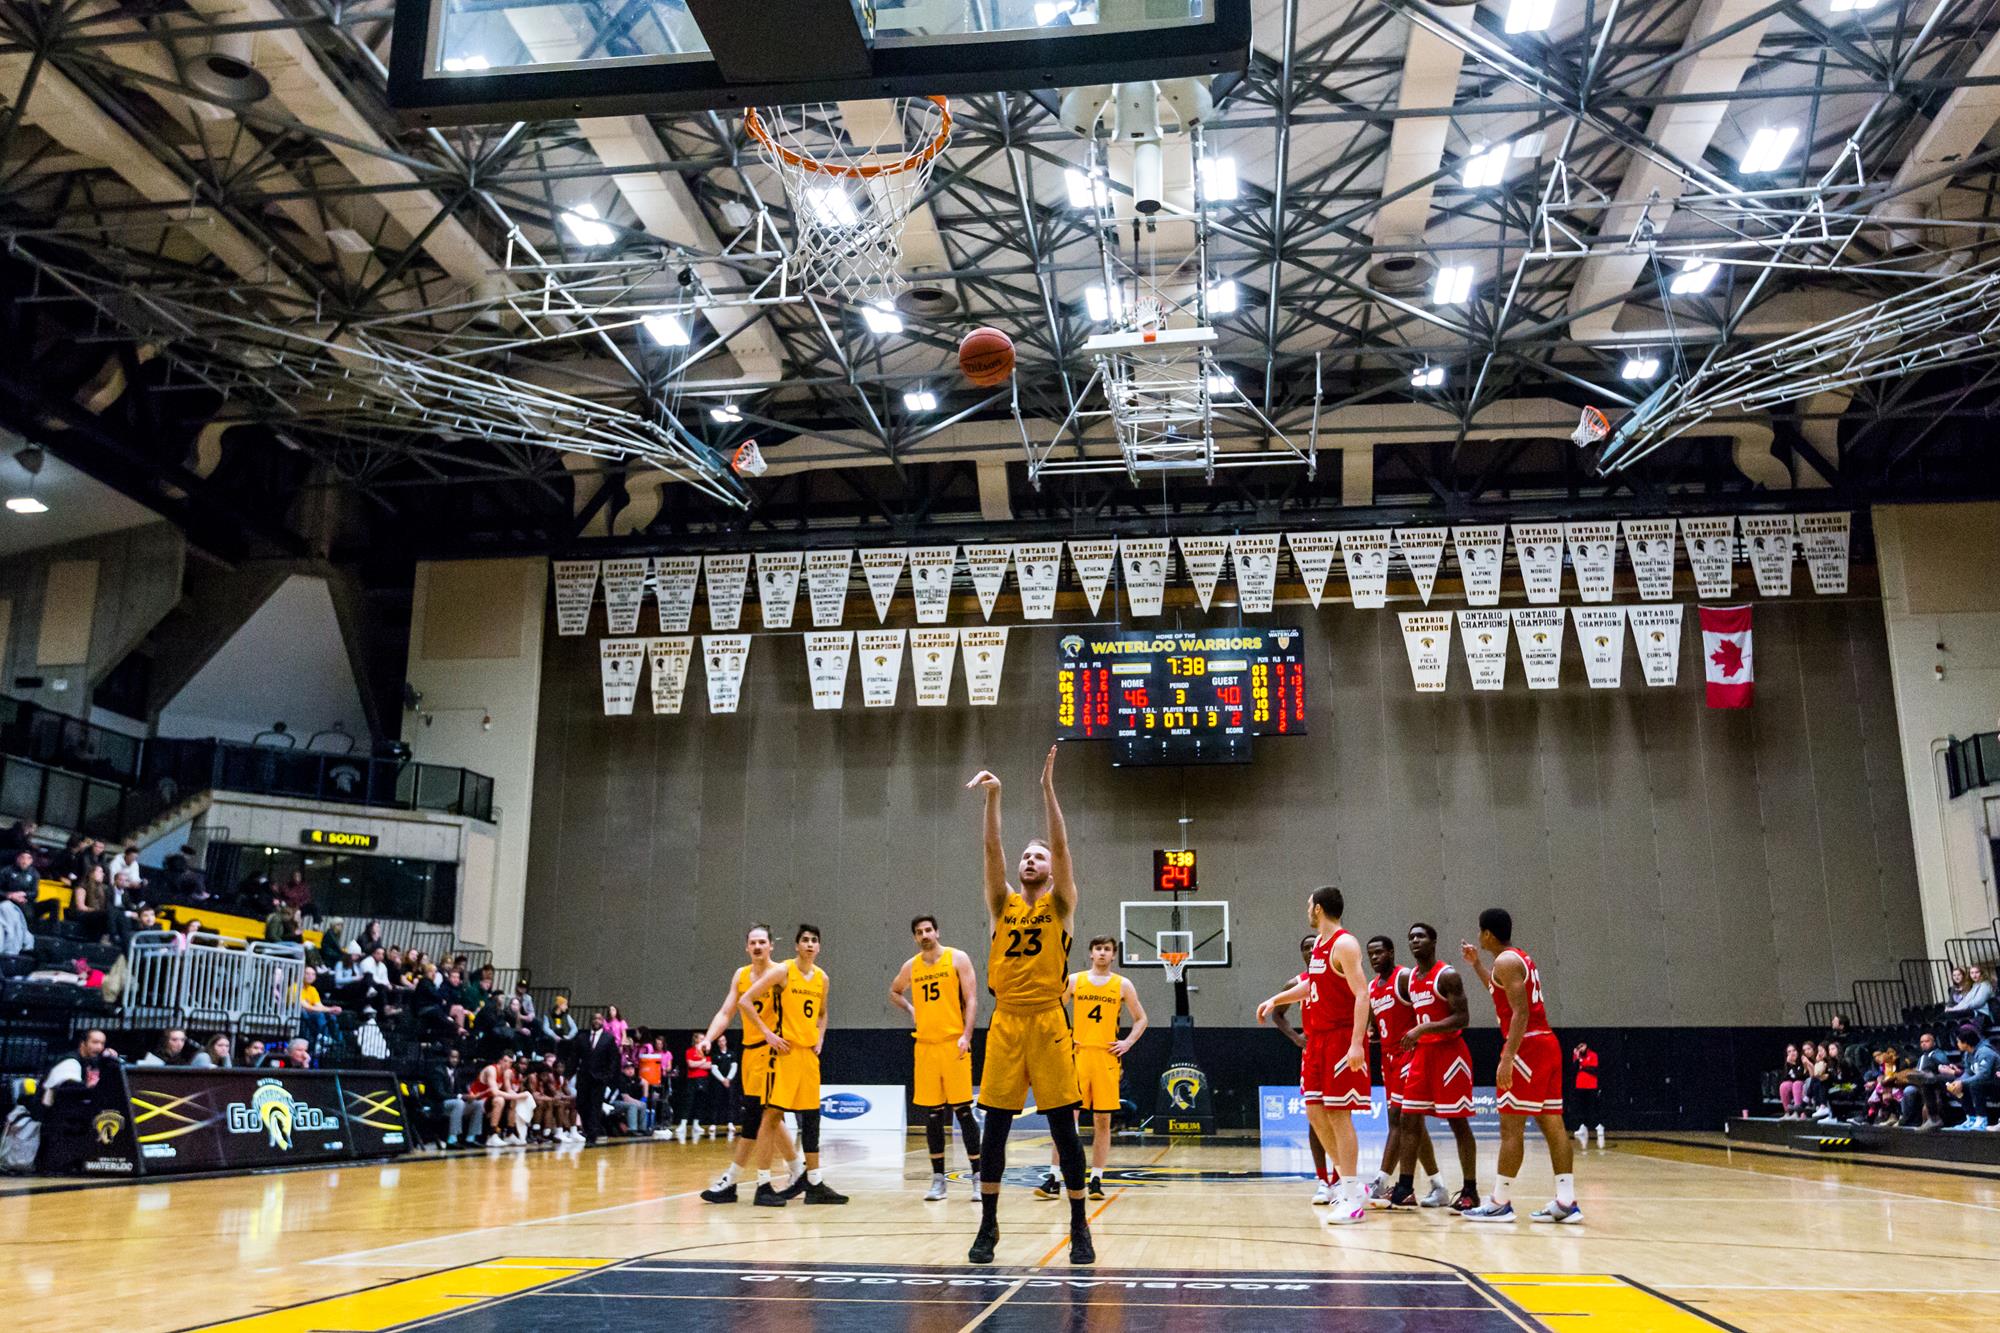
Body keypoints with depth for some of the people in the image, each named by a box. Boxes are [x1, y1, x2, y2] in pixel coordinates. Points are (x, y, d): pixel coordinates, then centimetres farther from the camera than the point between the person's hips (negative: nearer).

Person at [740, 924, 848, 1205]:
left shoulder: (822, 978, 10)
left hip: (809, 1053, 7)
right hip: (785, 1051, -6)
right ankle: (763, 1186, -3)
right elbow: (744, 1001, -11)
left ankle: (814, 1184, 16)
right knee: (772, 1114, -7)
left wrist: (820, 1038, 10)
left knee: (811, 1117, 9)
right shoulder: (783, 971, -8)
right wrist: (767, 1032, -14)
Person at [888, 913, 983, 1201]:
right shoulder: (911, 966, 9)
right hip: (925, 1045, 4)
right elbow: (894, 992, 29)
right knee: (932, 1113, 5)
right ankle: (938, 1178, 12)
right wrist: (910, 1009, 10)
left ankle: (977, 1176, 1)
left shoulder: (957, 958, -2)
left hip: (954, 1044, -4)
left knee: (963, 1110, -5)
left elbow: (971, 999, -7)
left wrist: (966, 1036, -17)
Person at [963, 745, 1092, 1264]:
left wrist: (1048, 787, -16)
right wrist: (992, 797, -16)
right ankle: (988, 1226, 15)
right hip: (1006, 1022, 2)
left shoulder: (1060, 905, 5)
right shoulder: (1002, 904, 10)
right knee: (994, 1128, 4)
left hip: (1047, 1022, -2)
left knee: (1064, 1127, 1)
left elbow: (1061, 844, -8)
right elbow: (990, 849, -3)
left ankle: (1079, 1226, 12)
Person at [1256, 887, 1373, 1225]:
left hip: (1342, 1039, -9)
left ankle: (1351, 1197, 0)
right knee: (1315, 1113, 9)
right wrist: (1275, 999, 25)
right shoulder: (1319, 944, 14)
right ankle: (1348, 1182, 19)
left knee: (1338, 1115, -7)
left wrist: (1357, 1043, -28)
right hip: (1318, 1039, 9)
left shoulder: (1344, 944, -14)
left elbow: (1362, 994, -21)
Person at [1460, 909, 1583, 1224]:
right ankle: (1566, 1203, 6)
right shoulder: (1521, 958, 19)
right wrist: (1476, 963, 39)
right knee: (1552, 1124, 7)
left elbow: (1520, 1012, -19)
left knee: (1511, 1126, -5)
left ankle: (1500, 1203, -1)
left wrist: (1507, 1059, -22)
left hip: (1528, 1045, -10)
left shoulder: (1506, 961, -10)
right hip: (1546, 1044, 10)